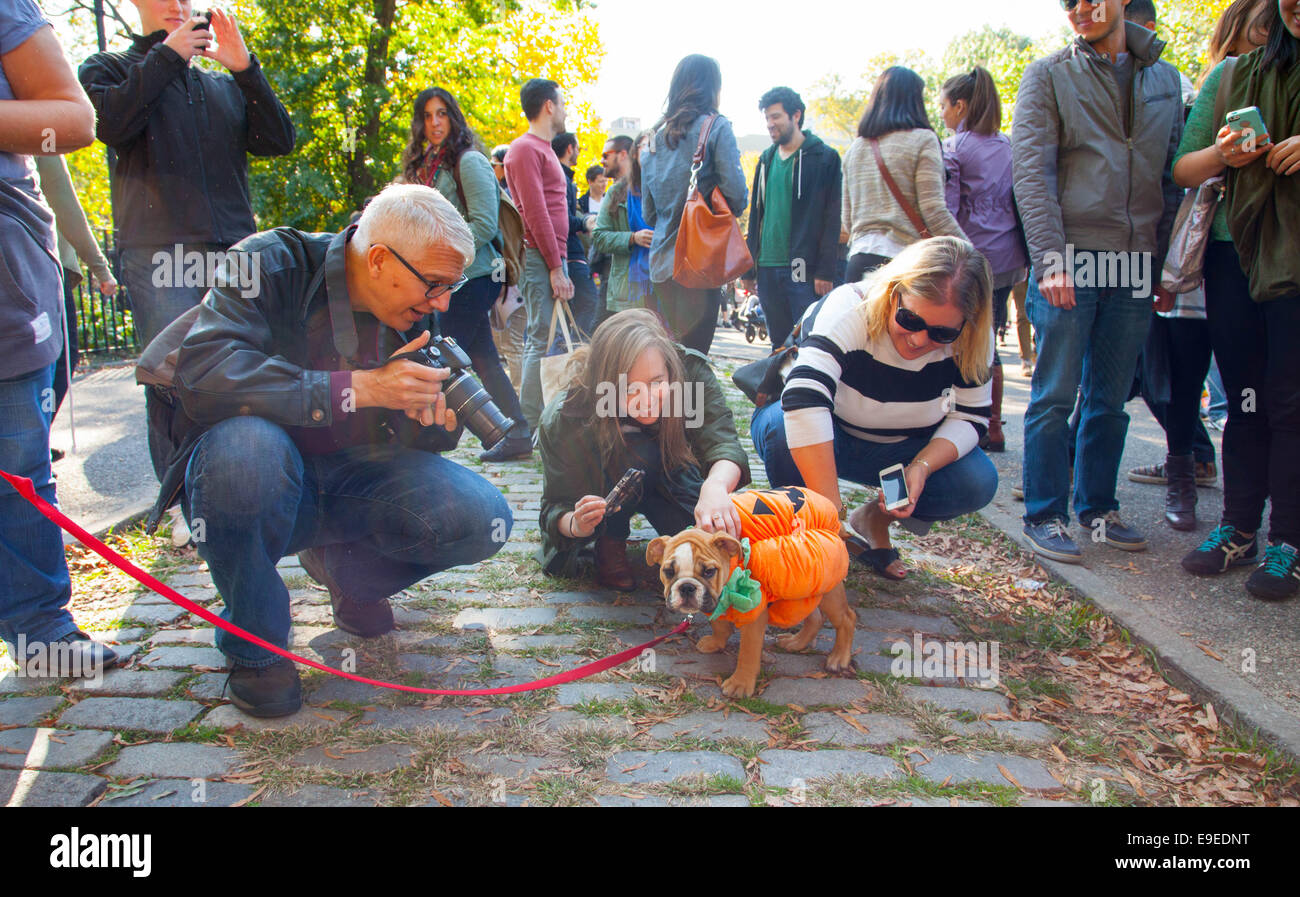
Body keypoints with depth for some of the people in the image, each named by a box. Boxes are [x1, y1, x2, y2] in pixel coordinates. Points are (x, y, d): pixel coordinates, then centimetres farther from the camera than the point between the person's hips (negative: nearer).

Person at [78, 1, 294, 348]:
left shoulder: (226, 85, 26)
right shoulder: (107, 69, 18)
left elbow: (279, 142, 10)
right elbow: (110, 125, -6)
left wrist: (245, 68, -1)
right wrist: (167, 55, 0)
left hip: (234, 249, 4)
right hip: (156, 251, -3)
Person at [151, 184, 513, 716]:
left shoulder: (418, 313, -1)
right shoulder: (272, 265, -17)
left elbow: (421, 440, 6)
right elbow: (200, 374, -33)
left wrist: (437, 424, -21)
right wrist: (361, 388, -34)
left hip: (352, 481, 4)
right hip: (254, 480, -4)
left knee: (483, 519, -19)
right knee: (245, 443, -39)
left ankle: (347, 570, 15)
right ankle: (254, 645, -11)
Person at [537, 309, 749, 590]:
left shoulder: (692, 370, -30)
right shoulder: (564, 421, -34)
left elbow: (721, 442, -39)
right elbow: (557, 507, -26)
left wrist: (715, 486, -63)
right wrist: (575, 525, -50)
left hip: (667, 479, 2)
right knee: (638, 451, -35)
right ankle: (610, 546, -12)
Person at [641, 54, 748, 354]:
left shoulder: (656, 135, 13)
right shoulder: (716, 126, -4)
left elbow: (648, 212, 14)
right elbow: (736, 192, -11)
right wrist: (734, 208, 9)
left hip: (662, 261, 6)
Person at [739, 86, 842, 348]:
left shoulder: (824, 158, -2)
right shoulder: (767, 159, 16)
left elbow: (832, 218, -6)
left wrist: (825, 270, -13)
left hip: (803, 269, -5)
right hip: (768, 268, 6)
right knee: (779, 344, 10)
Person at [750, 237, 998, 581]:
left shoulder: (972, 342, -18)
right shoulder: (849, 310, -33)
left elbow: (970, 416, -7)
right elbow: (804, 402, -47)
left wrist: (922, 467, -28)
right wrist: (831, 511, -51)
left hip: (900, 449, 4)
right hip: (822, 440, -3)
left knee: (978, 482, -22)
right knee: (782, 425, -37)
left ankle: (875, 520, 4)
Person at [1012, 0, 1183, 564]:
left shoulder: (1164, 79, 16)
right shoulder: (1048, 76, 4)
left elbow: (1174, 177, 15)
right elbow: (1031, 172, -6)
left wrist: (1168, 267, 9)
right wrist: (1050, 257, -17)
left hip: (1136, 265, 4)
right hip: (1070, 259, -4)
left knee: (1111, 399, 9)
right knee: (1056, 396, -2)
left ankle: (1098, 507, 20)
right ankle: (1044, 515, 7)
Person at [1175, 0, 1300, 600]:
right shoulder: (1233, 76, 10)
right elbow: (1182, 170, 9)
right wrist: (1223, 153, -12)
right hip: (1235, 253, 2)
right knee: (1244, 399, 6)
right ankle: (1239, 531, 16)